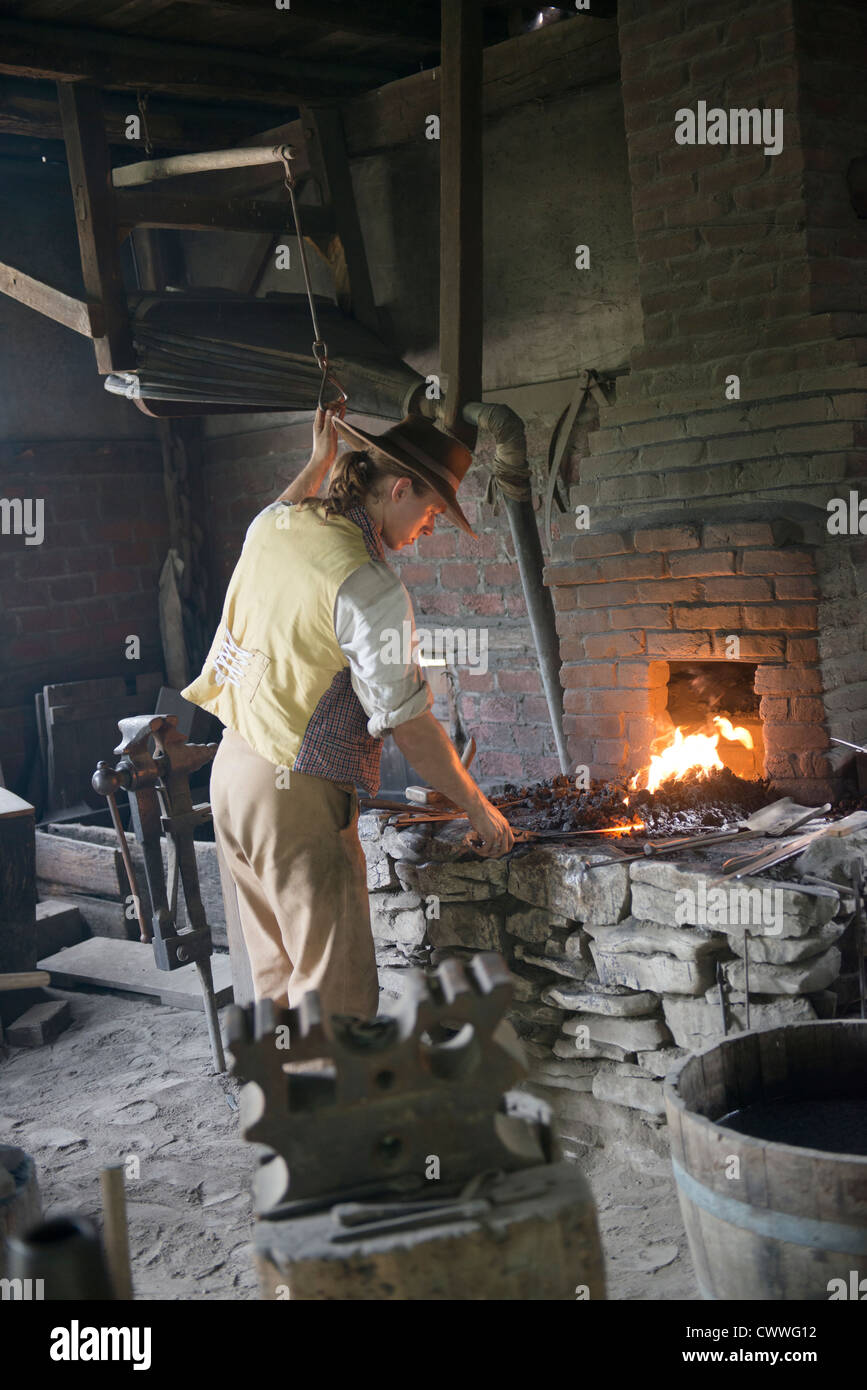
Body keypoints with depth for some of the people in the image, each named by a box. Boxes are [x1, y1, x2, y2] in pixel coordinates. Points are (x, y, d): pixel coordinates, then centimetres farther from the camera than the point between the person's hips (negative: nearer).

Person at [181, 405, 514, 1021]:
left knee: (277, 966, 19)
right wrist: (478, 807, -6)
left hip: (233, 764, 9)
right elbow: (411, 726, -17)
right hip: (297, 792, -9)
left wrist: (320, 460, 31)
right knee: (337, 986, 0)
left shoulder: (274, 528, 3)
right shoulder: (370, 586, -20)